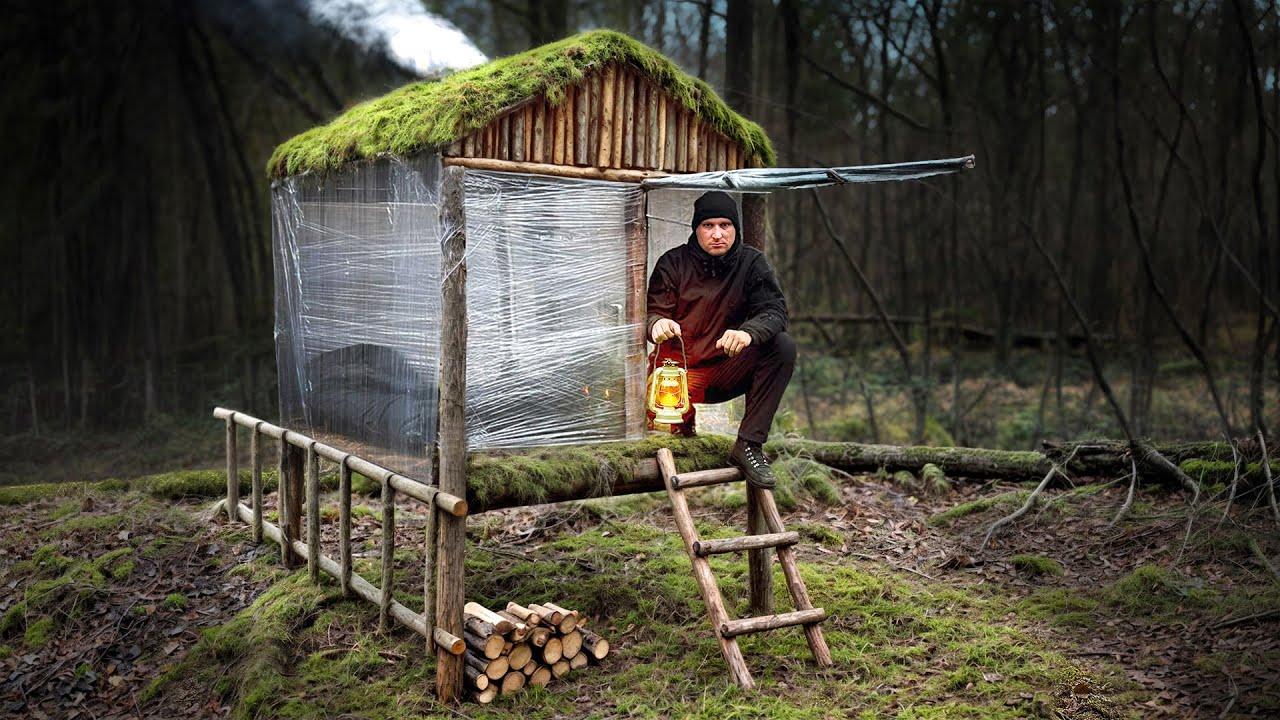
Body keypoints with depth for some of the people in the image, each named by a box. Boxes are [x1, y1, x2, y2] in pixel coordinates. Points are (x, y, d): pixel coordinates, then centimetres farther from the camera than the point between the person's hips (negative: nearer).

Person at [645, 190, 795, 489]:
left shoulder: (751, 263, 2)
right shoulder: (673, 263, -1)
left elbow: (774, 310, -10)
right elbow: (654, 312, -6)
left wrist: (748, 332, -34)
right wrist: (657, 324, -33)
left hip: (726, 371, 2)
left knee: (783, 346, -24)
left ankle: (749, 445, -23)